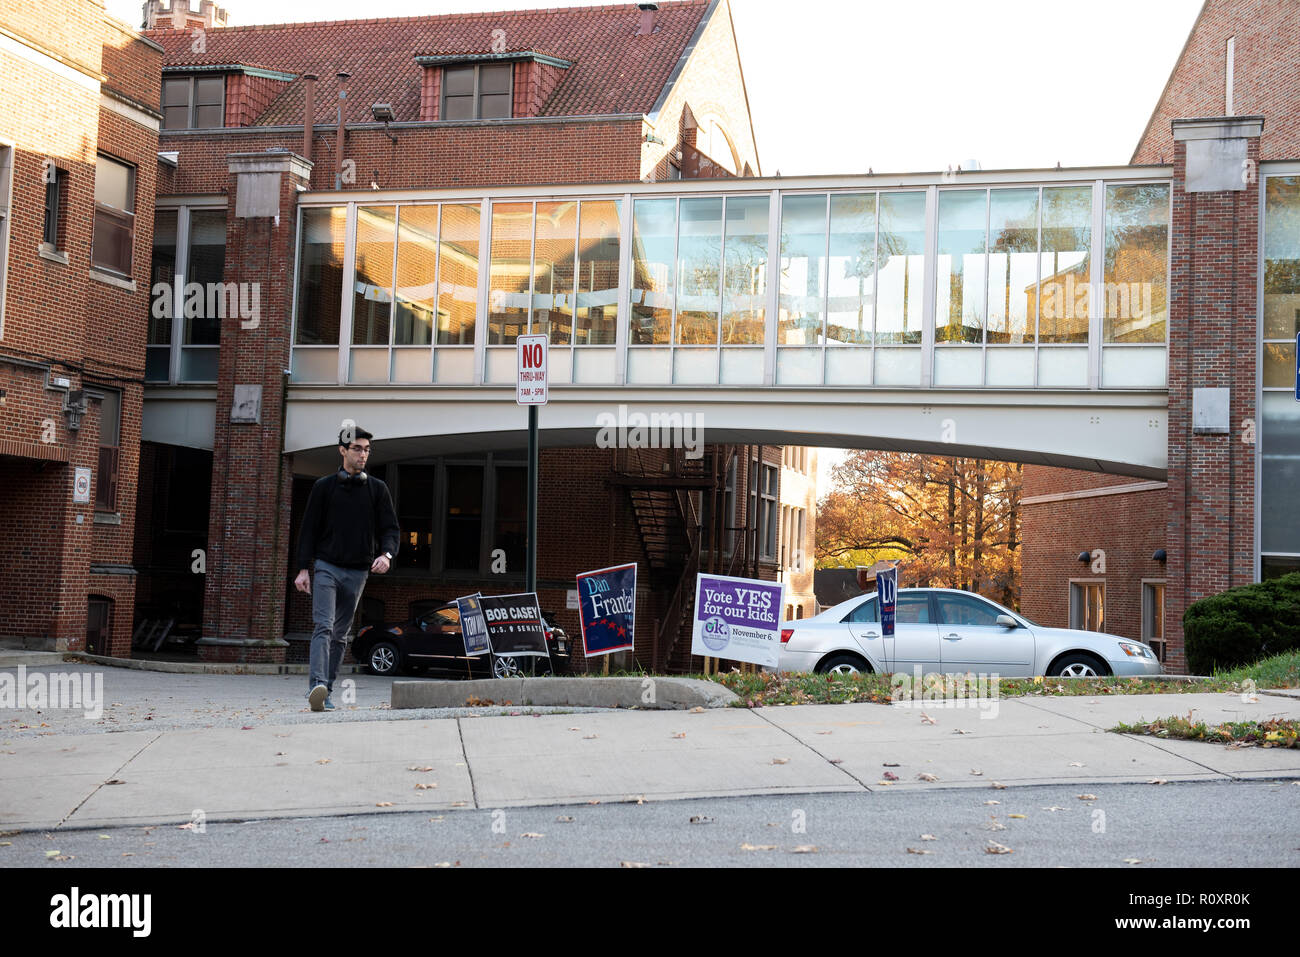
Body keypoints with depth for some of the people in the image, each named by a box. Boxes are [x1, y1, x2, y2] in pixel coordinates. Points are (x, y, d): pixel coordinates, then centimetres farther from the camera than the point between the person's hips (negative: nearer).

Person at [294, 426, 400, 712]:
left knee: (341, 635, 6)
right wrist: (303, 568, -3)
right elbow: (309, 528, 5)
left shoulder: (377, 489, 10)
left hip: (358, 571, 3)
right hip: (326, 567, -3)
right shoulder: (324, 486, 6)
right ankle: (316, 685, -28)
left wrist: (386, 554, -14)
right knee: (324, 627, -17)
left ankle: (325, 692, 12)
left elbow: (389, 528, 6)